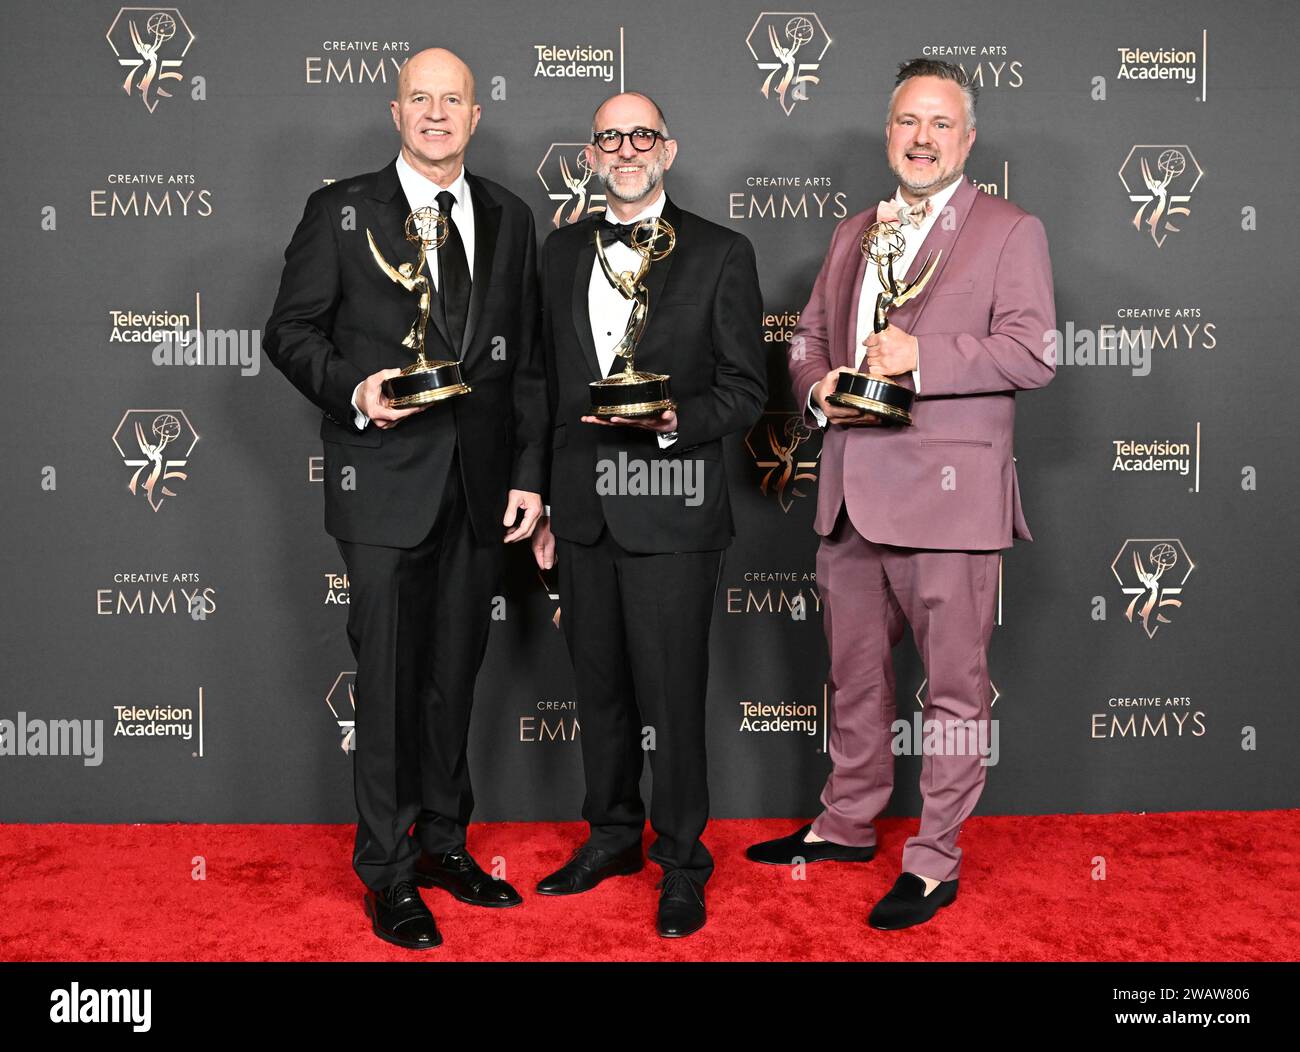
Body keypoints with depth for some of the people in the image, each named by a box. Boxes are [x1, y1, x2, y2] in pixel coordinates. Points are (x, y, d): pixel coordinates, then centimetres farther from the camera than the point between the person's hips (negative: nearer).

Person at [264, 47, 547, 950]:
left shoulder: (510, 219, 11)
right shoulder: (341, 211, 2)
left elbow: (527, 360, 10)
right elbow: (290, 331, 1)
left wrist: (529, 473, 4)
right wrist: (352, 390, -18)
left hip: (481, 482, 4)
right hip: (385, 479, -3)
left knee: (456, 672, 13)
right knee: (390, 676, 1)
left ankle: (444, 842, 29)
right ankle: (389, 873, 15)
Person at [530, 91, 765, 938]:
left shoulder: (722, 254, 0)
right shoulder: (562, 252, 13)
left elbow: (746, 390, -2)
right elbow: (549, 385, 15)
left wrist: (671, 421, -20)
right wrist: (542, 502, 12)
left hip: (672, 511, -4)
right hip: (581, 510, 5)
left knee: (672, 694, 1)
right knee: (598, 685, 14)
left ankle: (682, 862, 18)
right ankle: (612, 836, 32)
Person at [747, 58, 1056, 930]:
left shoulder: (1011, 231, 1)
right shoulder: (853, 234, 20)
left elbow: (1033, 351, -10)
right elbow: (809, 335, 21)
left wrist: (922, 356, -20)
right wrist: (821, 388, -1)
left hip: (949, 494, -6)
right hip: (852, 490, 6)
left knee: (954, 684, 1)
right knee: (855, 672, 17)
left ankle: (935, 860, 13)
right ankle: (848, 824, 33)